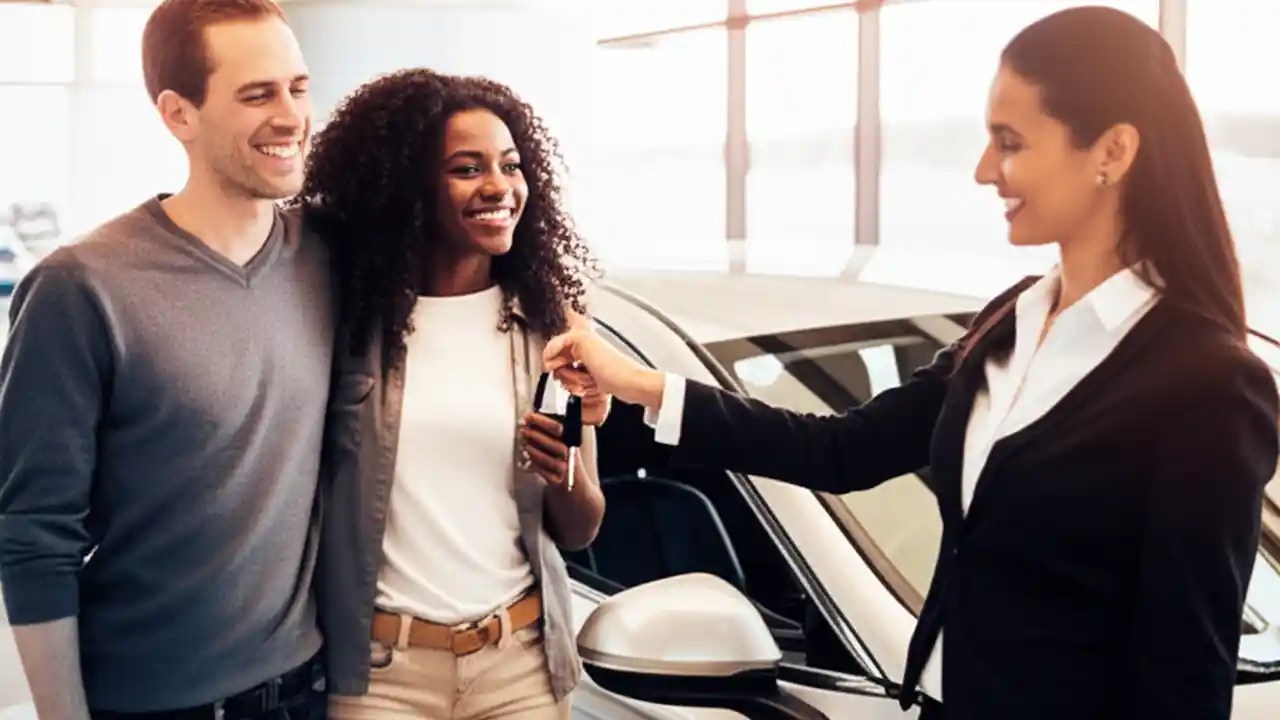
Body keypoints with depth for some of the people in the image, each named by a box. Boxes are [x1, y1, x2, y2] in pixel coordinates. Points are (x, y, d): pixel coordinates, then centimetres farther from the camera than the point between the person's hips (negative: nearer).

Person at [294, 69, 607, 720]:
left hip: (520, 663, 2)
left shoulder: (547, 323, -1)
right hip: (378, 667, -2)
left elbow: (580, 531, 3)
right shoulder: (350, 311, -8)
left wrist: (566, 469, -16)